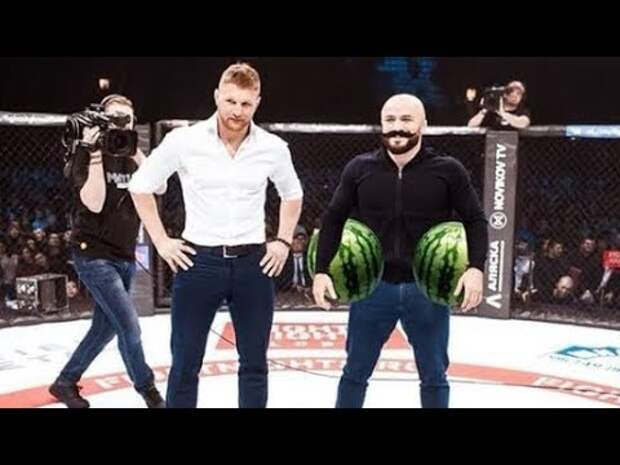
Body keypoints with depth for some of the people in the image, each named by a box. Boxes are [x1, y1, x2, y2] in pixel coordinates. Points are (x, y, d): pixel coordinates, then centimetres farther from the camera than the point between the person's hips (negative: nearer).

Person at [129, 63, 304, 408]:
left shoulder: (273, 148, -1)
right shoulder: (184, 141, -7)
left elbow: (292, 194, 18)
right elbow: (141, 186, 5)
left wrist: (284, 242, 8)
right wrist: (162, 242, 1)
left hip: (253, 264, 2)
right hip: (198, 262, -2)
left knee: (255, 364, 11)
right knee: (186, 364, 6)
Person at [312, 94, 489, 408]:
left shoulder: (448, 171, -4)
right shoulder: (360, 169, -1)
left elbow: (475, 220, 2)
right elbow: (333, 220, 7)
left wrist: (475, 267, -12)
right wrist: (322, 270, 0)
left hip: (427, 289, 0)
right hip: (373, 286, 1)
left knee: (434, 377, 13)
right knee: (355, 371, 13)